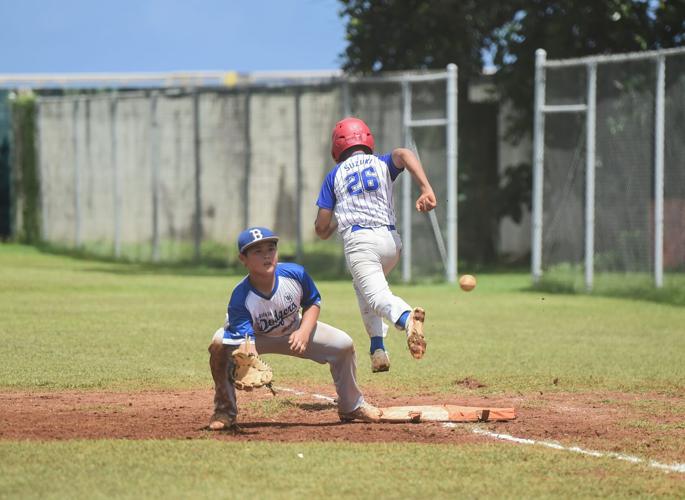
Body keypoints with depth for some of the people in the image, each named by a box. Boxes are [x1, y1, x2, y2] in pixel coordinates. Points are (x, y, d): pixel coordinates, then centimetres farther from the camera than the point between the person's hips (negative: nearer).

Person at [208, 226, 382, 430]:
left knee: (343, 344, -13)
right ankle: (225, 411, -11)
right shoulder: (240, 298, -36)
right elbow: (246, 343, -42)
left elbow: (313, 303, -5)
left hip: (294, 331, 3)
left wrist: (304, 332, -24)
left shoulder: (295, 274, -26)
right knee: (219, 345, -34)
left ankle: (352, 407, 13)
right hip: (257, 336, -3)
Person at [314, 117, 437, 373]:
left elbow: (321, 230, 13)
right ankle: (377, 347, 14)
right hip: (390, 240, 4)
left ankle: (406, 317, -56)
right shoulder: (382, 163, 19)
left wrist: (336, 222, 37)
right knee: (363, 285, 29)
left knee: (376, 295, -21)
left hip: (358, 240, -4)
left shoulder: (335, 175, 16)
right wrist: (426, 189, -20)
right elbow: (403, 155, -8)